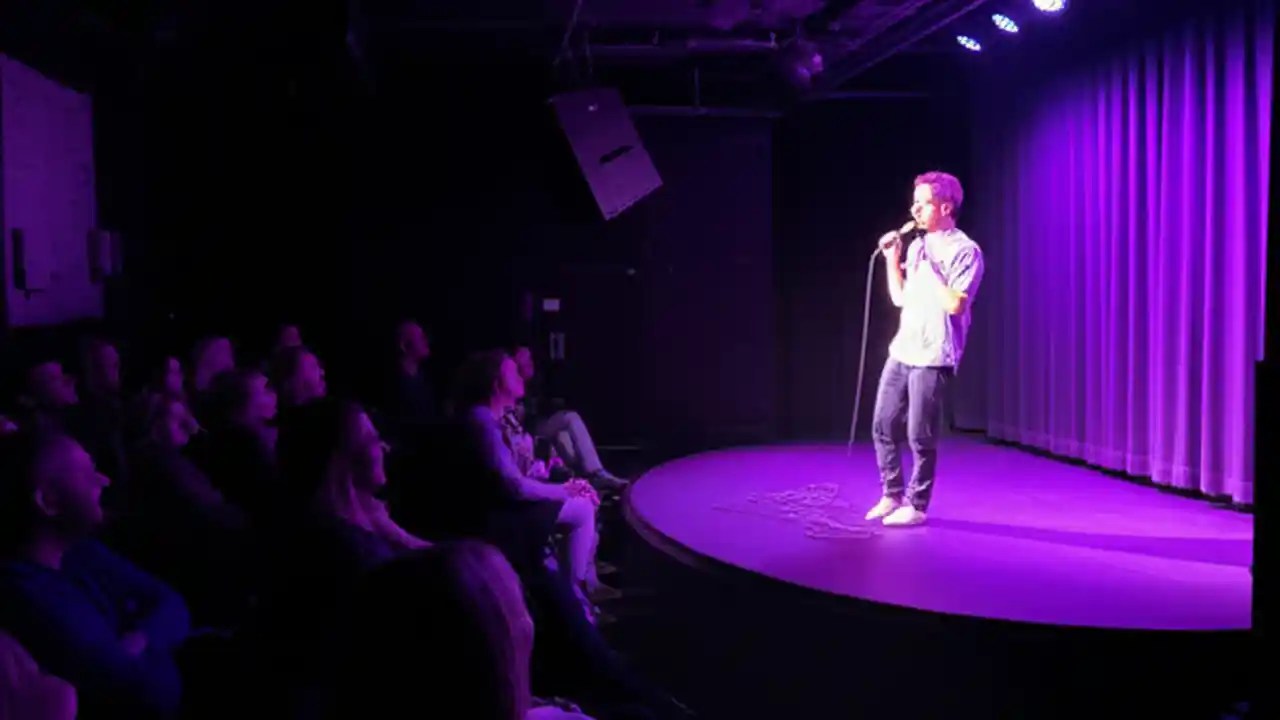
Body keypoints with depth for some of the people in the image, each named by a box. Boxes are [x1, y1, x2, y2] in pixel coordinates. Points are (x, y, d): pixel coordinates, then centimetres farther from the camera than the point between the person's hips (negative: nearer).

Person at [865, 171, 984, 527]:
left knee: (920, 437, -1)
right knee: (883, 427, 10)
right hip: (901, 351, 8)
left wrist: (929, 269, -15)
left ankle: (916, 506, 12)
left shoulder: (965, 250, -9)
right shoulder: (917, 247, 13)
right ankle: (893, 496, 25)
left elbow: (956, 304, -20)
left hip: (933, 358, -8)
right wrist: (892, 259, 8)